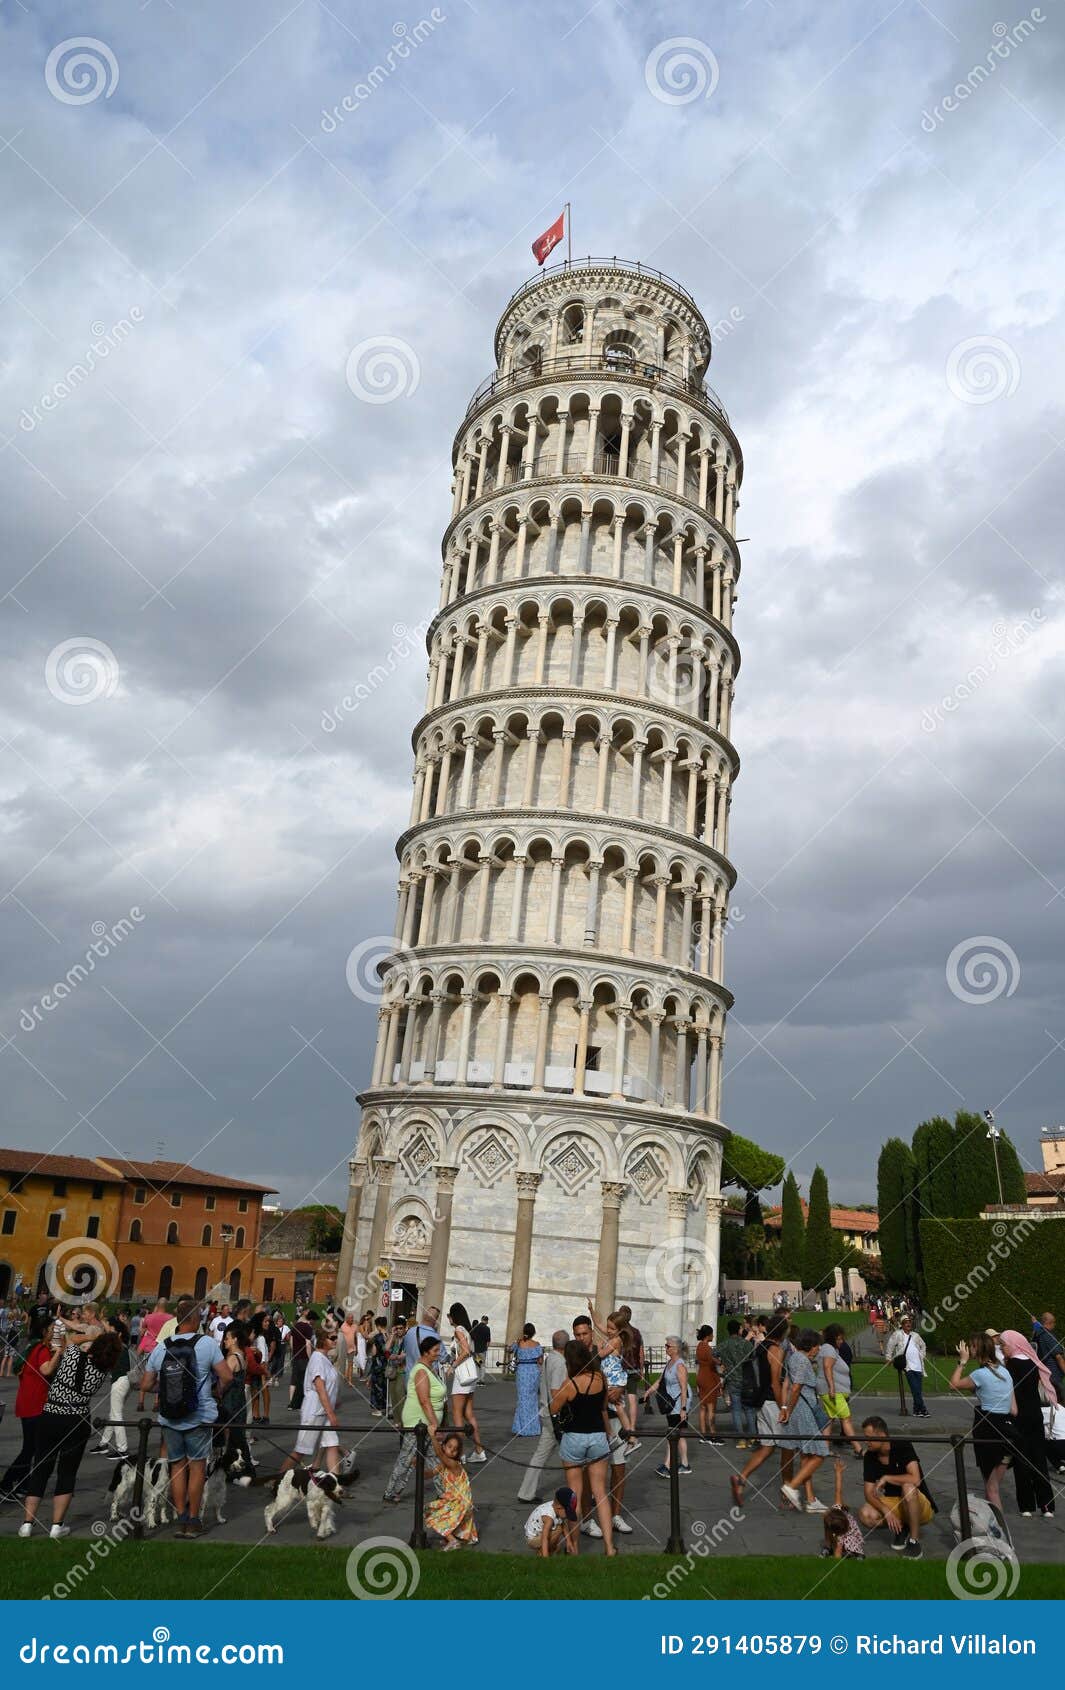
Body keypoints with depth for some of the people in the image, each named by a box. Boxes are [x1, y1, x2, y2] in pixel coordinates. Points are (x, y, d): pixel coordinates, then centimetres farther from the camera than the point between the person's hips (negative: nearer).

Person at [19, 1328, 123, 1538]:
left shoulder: (72, 1353, -10)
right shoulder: (104, 1373, -8)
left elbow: (66, 1337, 11)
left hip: (49, 1418, 1)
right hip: (77, 1424, -1)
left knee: (39, 1470, 13)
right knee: (67, 1474, 10)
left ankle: (27, 1523, 14)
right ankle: (57, 1525, 10)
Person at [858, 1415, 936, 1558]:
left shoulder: (902, 1446, -19)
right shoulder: (870, 1456, -5)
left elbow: (915, 1480, -32)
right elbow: (869, 1493, -8)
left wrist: (886, 1478, -23)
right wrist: (886, 1511, -26)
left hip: (921, 1507, -4)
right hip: (893, 1505, 5)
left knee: (908, 1488, -37)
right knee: (865, 1514, -24)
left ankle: (914, 1540, -19)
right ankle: (901, 1528, 2)